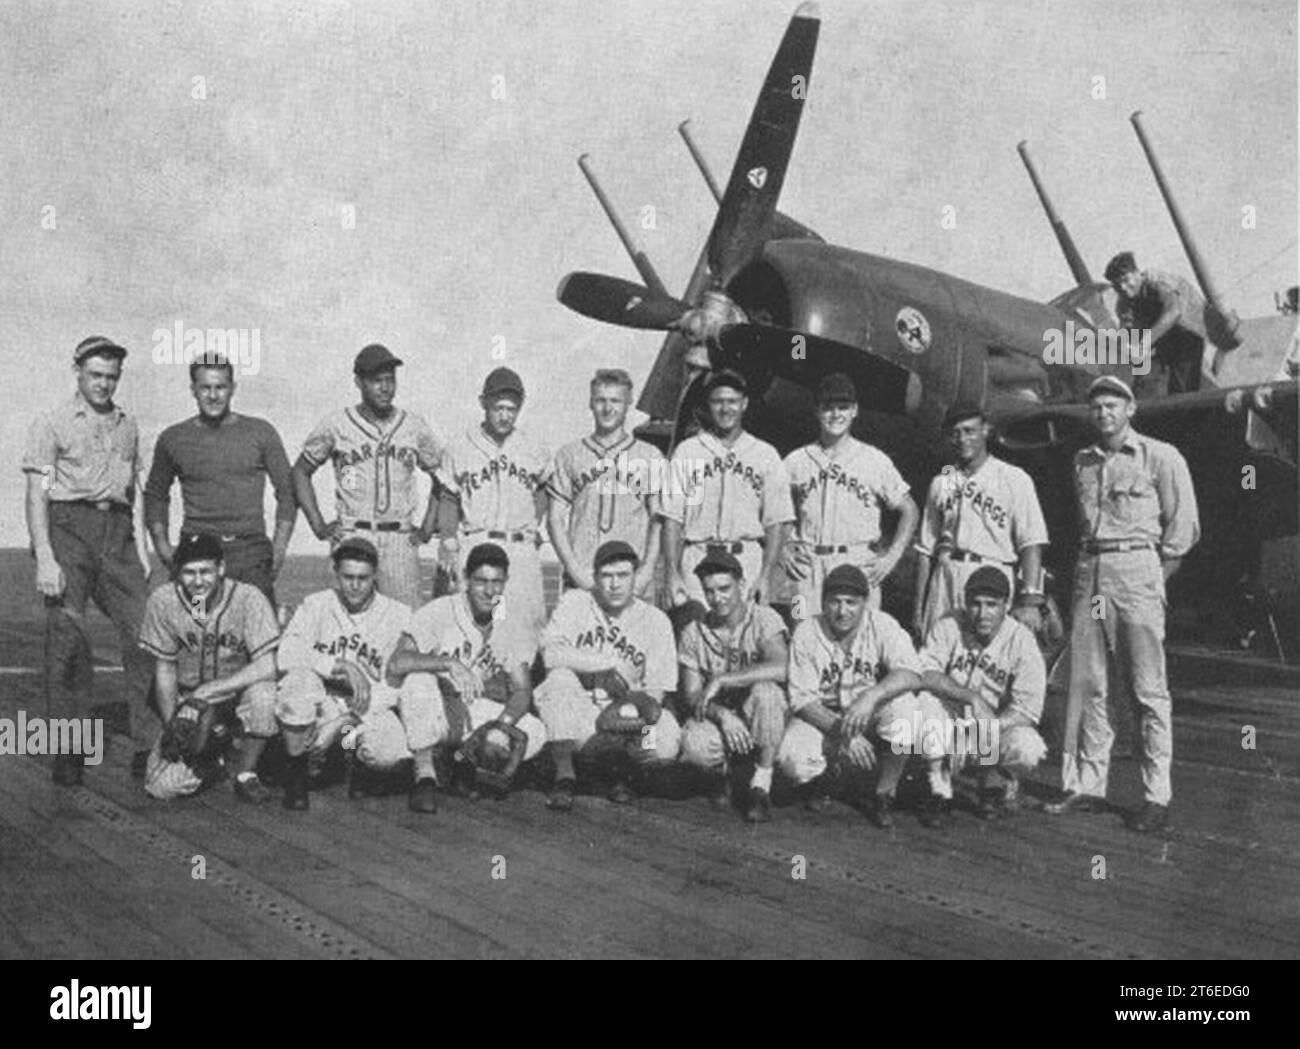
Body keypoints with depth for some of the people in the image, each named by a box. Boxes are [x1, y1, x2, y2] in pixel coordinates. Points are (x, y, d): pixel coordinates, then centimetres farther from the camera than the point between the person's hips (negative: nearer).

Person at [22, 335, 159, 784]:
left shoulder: (127, 426, 18)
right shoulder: (52, 423, 3)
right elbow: (37, 495, -4)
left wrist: (141, 548, 12)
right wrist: (45, 559, -14)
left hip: (117, 534, 4)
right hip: (68, 529, -4)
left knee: (145, 631, -5)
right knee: (67, 639, -5)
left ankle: (149, 747, 1)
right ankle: (68, 751, 3)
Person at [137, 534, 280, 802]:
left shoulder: (248, 598, -20)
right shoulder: (162, 601, -13)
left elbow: (266, 668, -26)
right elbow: (164, 671, -5)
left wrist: (211, 689, -29)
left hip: (240, 692, -2)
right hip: (189, 699, 2)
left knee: (263, 689, -36)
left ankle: (246, 773, -11)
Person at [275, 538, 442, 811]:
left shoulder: (398, 615, 0)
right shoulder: (316, 605, 0)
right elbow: (288, 654, -16)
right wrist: (341, 667, -24)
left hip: (371, 710, 0)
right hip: (323, 706, 0)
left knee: (390, 750, -34)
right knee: (299, 682, -35)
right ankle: (296, 769, -7)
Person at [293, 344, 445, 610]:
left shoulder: (415, 427, 8)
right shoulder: (335, 425, 4)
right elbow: (300, 471, 13)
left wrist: (427, 528, 10)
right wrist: (318, 525, 4)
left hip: (400, 539, 1)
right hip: (350, 537, -1)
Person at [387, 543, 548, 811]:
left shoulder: (515, 629, -3)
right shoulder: (438, 613, -15)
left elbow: (522, 690, -9)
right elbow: (396, 664, -28)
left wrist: (502, 725, -30)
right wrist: (449, 663, -41)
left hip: (481, 713, 3)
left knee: (535, 734, -20)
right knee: (418, 678, -35)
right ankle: (424, 775, -24)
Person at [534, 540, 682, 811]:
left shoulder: (655, 621, 3)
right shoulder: (574, 602, 1)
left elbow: (657, 690, -3)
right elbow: (550, 653, -17)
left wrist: (641, 702, -27)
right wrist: (610, 663, -22)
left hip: (624, 718, 1)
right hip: (574, 716, -1)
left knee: (668, 739, -30)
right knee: (559, 679, -33)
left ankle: (622, 770, 6)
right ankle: (564, 776, -20)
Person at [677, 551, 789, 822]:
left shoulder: (764, 619, -10)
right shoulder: (694, 633, 0)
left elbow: (779, 669, -30)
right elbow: (692, 695, -5)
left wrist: (719, 681, -28)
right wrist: (723, 715, -27)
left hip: (762, 719, -1)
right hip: (717, 717, 2)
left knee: (765, 689, -36)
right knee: (693, 744, -33)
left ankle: (761, 786, -21)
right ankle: (720, 773, 7)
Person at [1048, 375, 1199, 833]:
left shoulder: (1161, 457, 1)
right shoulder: (1083, 462, 17)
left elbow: (1184, 525, 1)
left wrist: (1155, 574, -1)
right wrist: (1086, 566, 12)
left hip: (1136, 567, -5)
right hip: (1089, 571, 5)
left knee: (1148, 688, -5)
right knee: (1086, 685, 4)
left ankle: (1157, 796, -2)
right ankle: (1086, 786, 10)